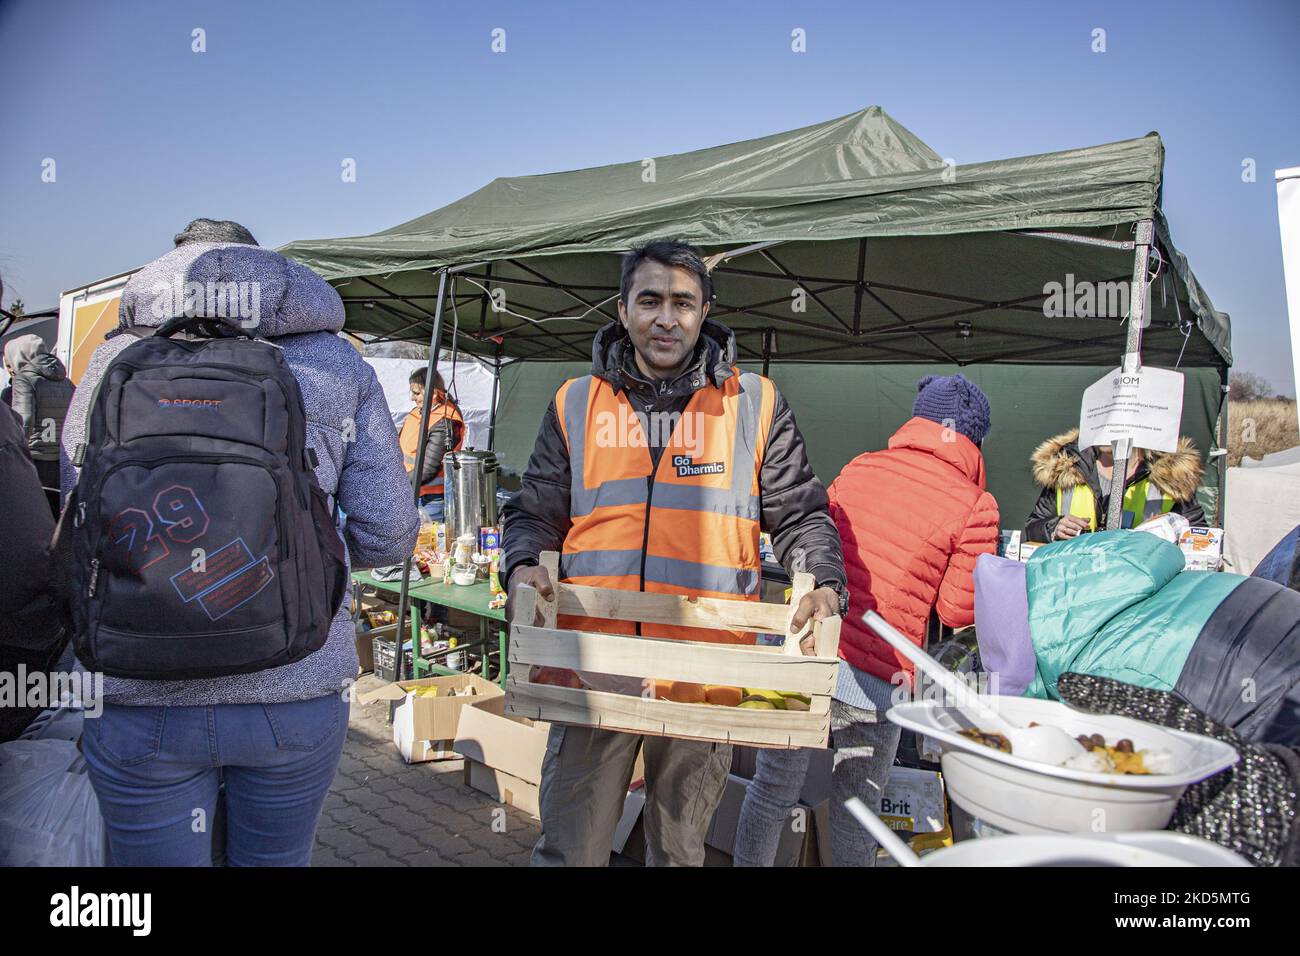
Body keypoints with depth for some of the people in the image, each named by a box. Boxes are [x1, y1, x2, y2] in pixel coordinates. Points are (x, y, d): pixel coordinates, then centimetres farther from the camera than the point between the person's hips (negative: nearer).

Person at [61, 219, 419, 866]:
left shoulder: (117, 359, 3)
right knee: (278, 861, 21)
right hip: (299, 691, 1)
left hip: (140, 698, 0)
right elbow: (389, 533, -1)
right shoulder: (339, 365, 5)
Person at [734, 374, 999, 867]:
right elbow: (957, 611, -2)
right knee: (854, 818, 14)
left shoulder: (860, 466, 8)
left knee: (771, 792, 17)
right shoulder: (976, 506, -3)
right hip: (873, 675, -3)